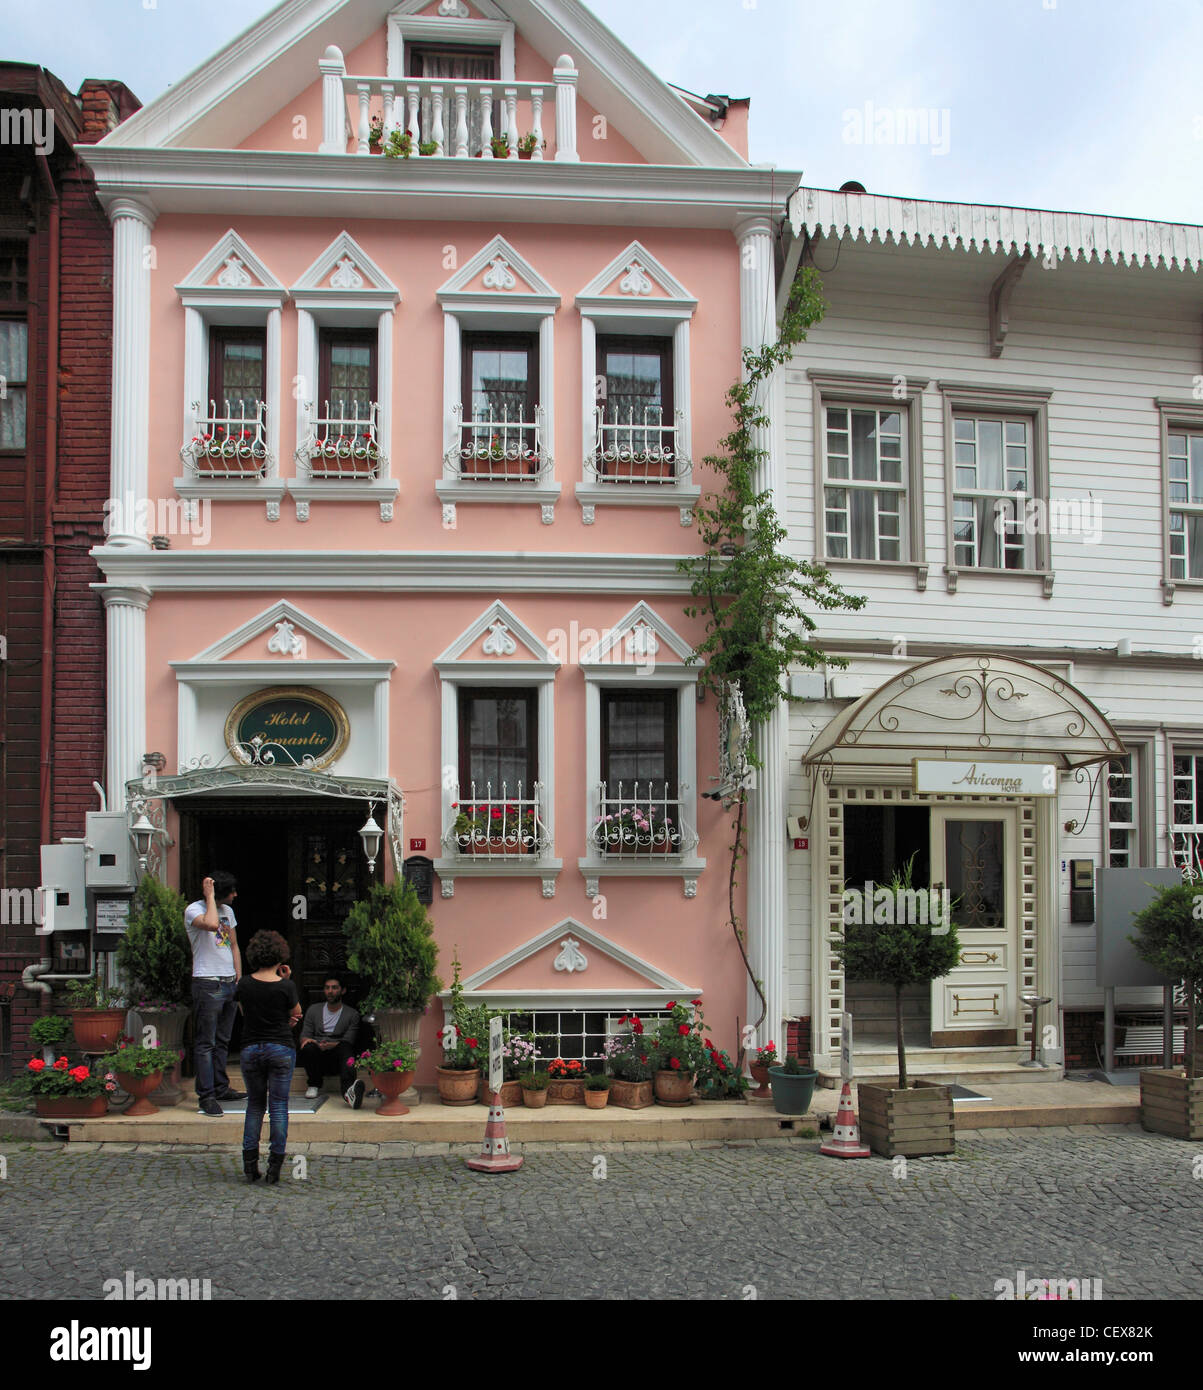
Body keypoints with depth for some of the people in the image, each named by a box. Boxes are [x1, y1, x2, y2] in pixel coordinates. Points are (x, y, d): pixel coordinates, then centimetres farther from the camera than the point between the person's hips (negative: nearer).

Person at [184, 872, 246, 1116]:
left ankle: (221, 1088, 22)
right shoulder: (193, 910, -8)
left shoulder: (227, 911, 15)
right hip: (207, 984, -7)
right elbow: (211, 924, -30)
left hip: (230, 983, 7)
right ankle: (206, 1096, -3)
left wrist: (239, 976, 13)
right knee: (206, 1044, -5)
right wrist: (210, 896, -18)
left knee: (223, 1041, 13)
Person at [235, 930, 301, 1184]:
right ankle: (275, 1162, 3)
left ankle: (250, 1163, 12)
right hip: (281, 1049, -2)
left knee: (255, 1105, 15)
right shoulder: (286, 987, -11)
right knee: (279, 1106, 5)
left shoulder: (245, 984, -3)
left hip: (250, 1049, 3)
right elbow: (296, 1013, 3)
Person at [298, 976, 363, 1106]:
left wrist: (330, 1045, -23)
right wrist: (307, 1041, -15)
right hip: (316, 1060, 2)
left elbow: (347, 1042, -2)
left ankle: (348, 1089, -65)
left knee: (344, 1048, -37)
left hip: (336, 1060, -2)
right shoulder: (313, 1010, 19)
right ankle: (314, 1085, -9)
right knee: (308, 1048, -34)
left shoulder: (352, 1014, 10)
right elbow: (304, 1036, 12)